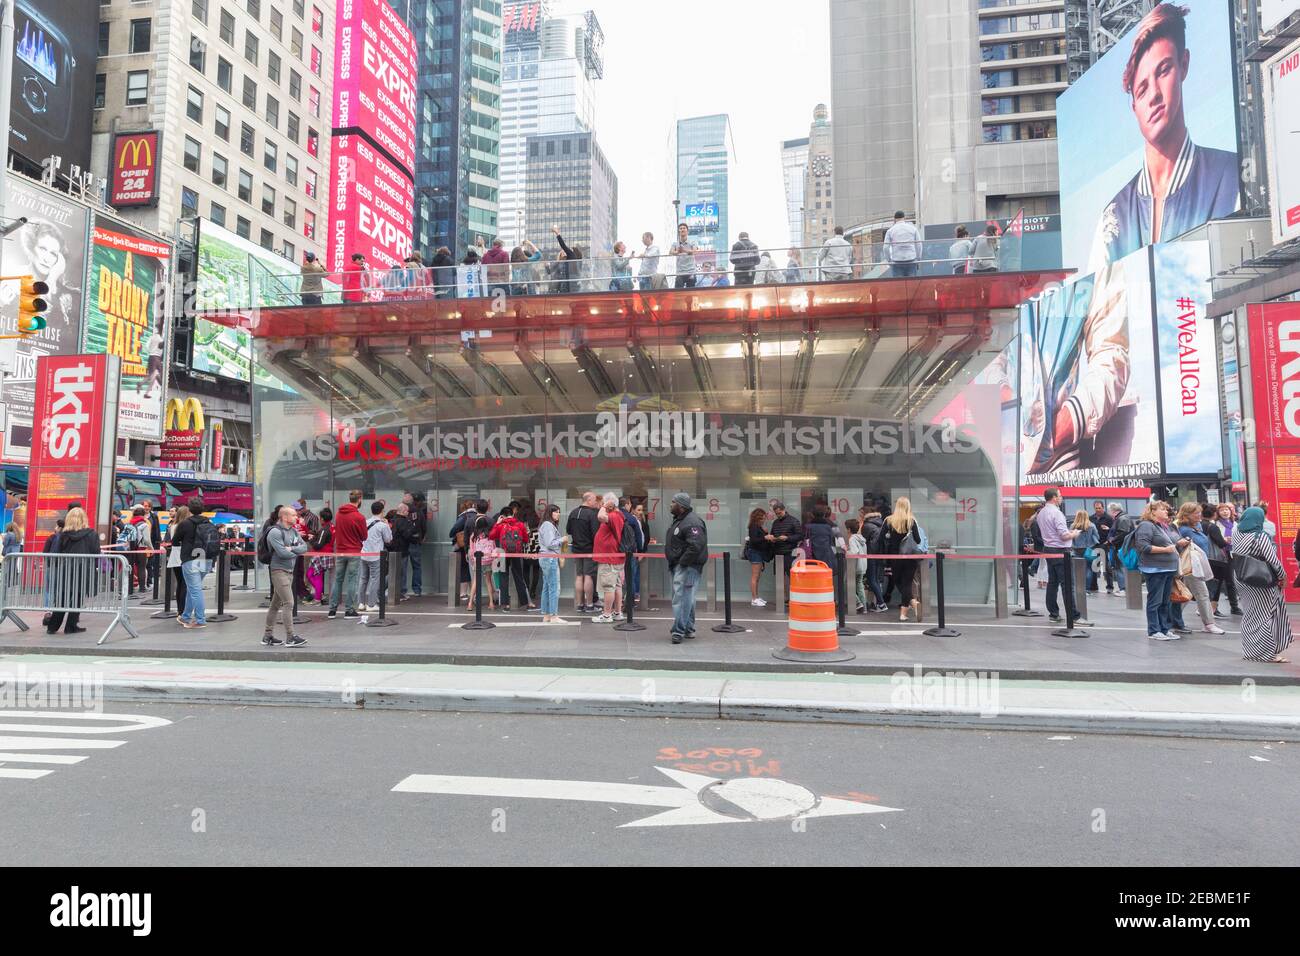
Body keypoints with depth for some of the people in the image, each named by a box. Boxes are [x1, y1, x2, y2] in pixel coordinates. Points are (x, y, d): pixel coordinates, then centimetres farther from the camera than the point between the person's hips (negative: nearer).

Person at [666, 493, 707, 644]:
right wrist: (674, 563, 16)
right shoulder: (679, 519, 15)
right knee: (687, 598, 17)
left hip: (687, 567, -11)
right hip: (679, 565, 11)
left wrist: (682, 562, -24)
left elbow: (695, 546, -29)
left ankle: (679, 631, -10)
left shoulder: (692, 522, -19)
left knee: (681, 599, -12)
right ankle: (689, 630, 26)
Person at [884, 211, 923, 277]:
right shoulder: (913, 228, 8)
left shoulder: (890, 230, 4)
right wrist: (918, 259, 15)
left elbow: (886, 248, -1)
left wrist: (889, 260, 10)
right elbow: (918, 245, 7)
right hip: (911, 261, 1)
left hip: (896, 262, -1)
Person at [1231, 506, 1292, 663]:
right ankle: (1268, 653, 8)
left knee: (1250, 616, 16)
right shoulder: (1261, 537, -17)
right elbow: (1272, 560, -14)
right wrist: (1282, 576, -3)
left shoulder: (1237, 536, -2)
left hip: (1242, 581, 5)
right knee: (1265, 615, 5)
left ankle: (1250, 650, 22)